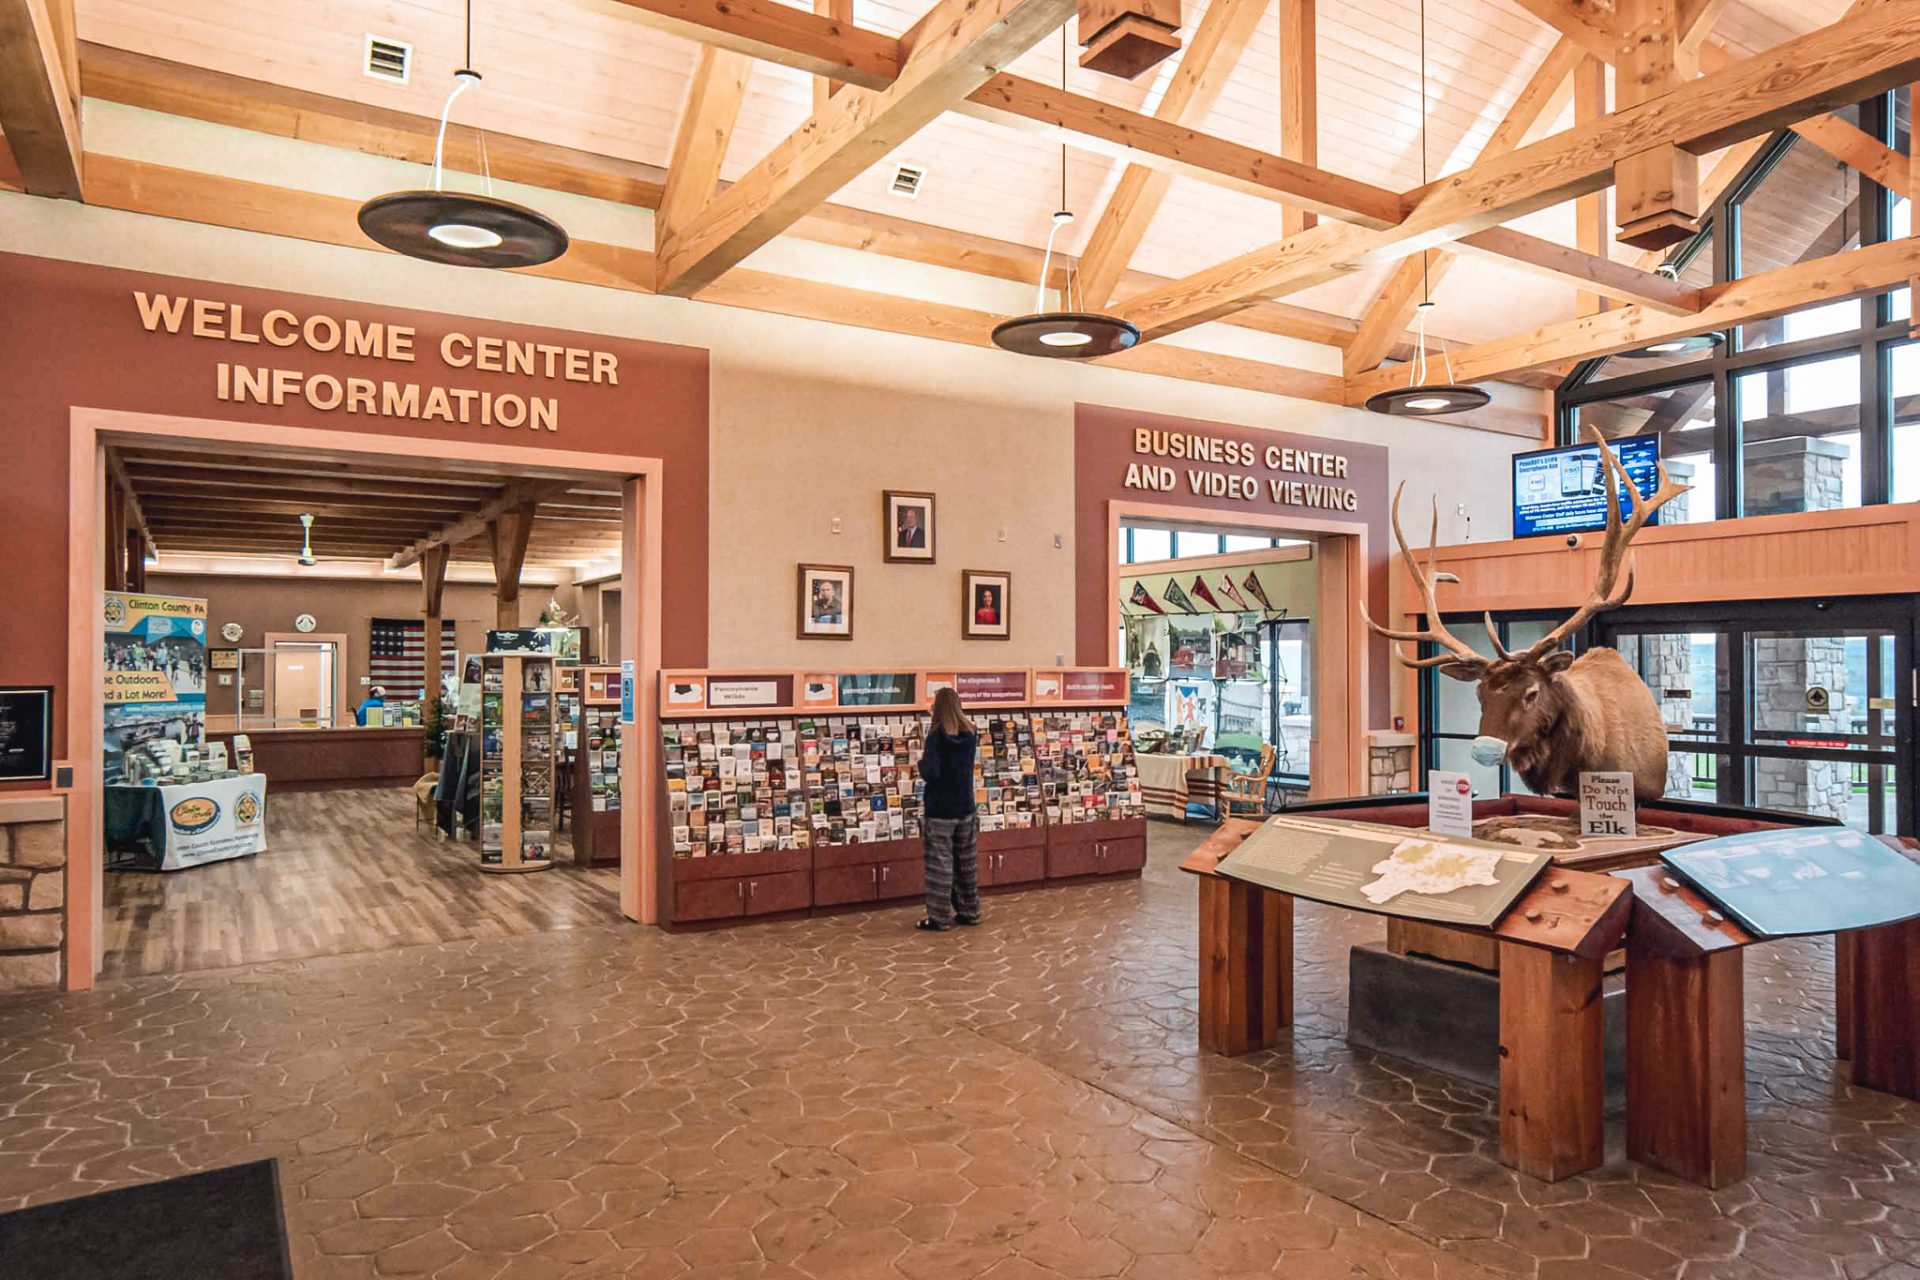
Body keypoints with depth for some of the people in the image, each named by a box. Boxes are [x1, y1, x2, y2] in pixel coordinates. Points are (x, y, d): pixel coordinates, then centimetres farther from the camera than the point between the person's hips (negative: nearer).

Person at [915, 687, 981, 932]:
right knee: (967, 861, 14)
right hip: (965, 808, 6)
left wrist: (921, 762, -2)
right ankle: (970, 912, 24)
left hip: (940, 810, -6)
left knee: (940, 863, 1)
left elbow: (930, 773, -23)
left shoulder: (937, 737, -16)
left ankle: (940, 918, 6)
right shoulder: (970, 734, 2)